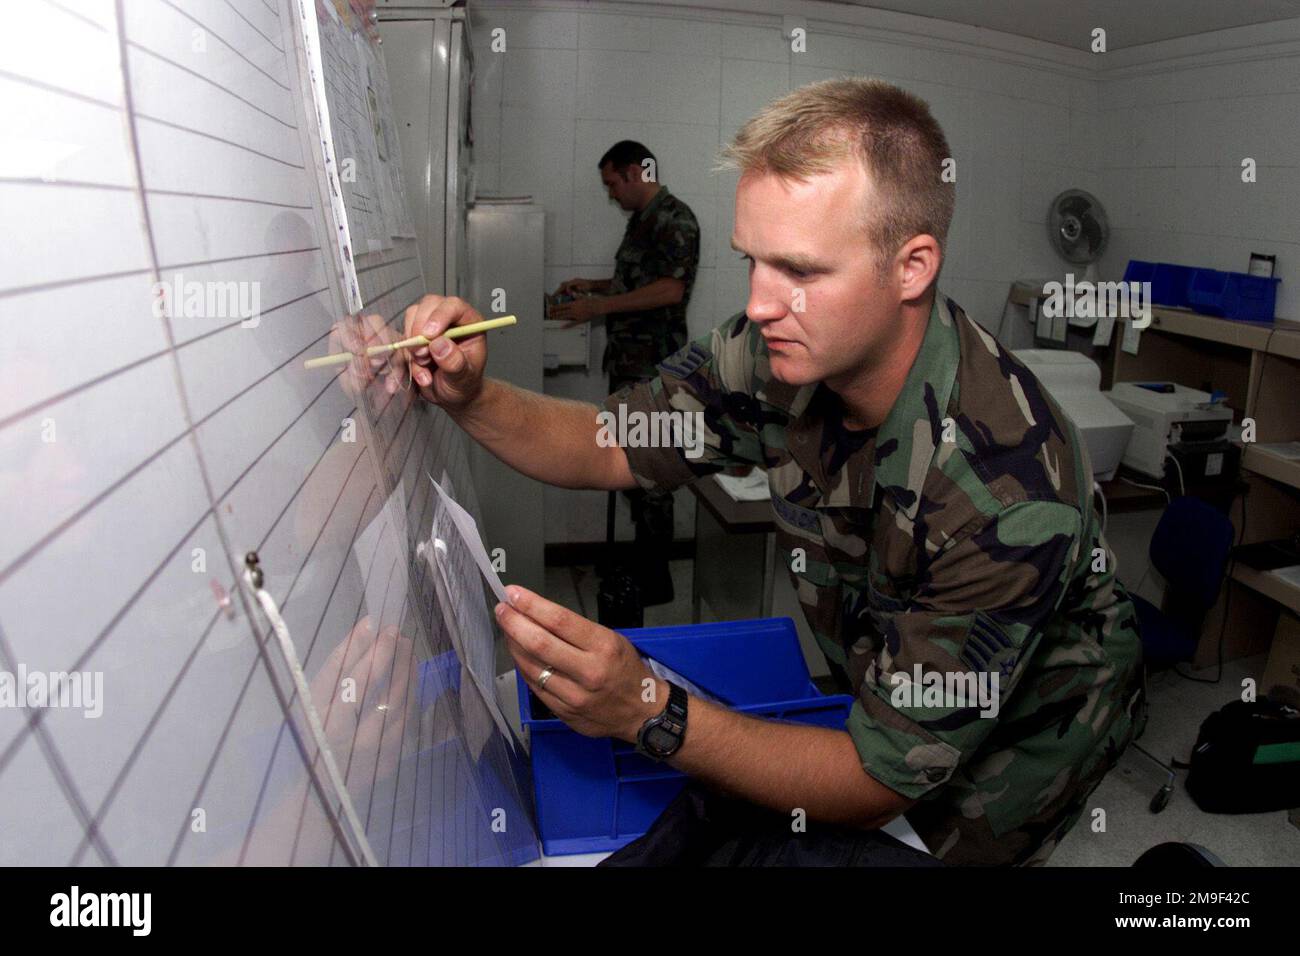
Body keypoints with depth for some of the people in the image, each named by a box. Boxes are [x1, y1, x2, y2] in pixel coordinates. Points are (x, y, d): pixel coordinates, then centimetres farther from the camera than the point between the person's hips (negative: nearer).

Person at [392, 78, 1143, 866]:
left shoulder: (1010, 496, -39)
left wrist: (650, 712, -46)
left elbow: (886, 778, -33)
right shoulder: (784, 350, -23)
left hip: (1026, 731, -3)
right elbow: (612, 447, -8)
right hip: (883, 673, 4)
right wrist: (473, 400, -27)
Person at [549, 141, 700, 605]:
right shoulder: (641, 220, 19)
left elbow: (670, 288, -22)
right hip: (628, 363, 10)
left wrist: (597, 307, -20)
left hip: (652, 370, -10)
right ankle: (639, 564, 24)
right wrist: (593, 285, 16)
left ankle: (654, 583, 4)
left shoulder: (674, 219, -10)